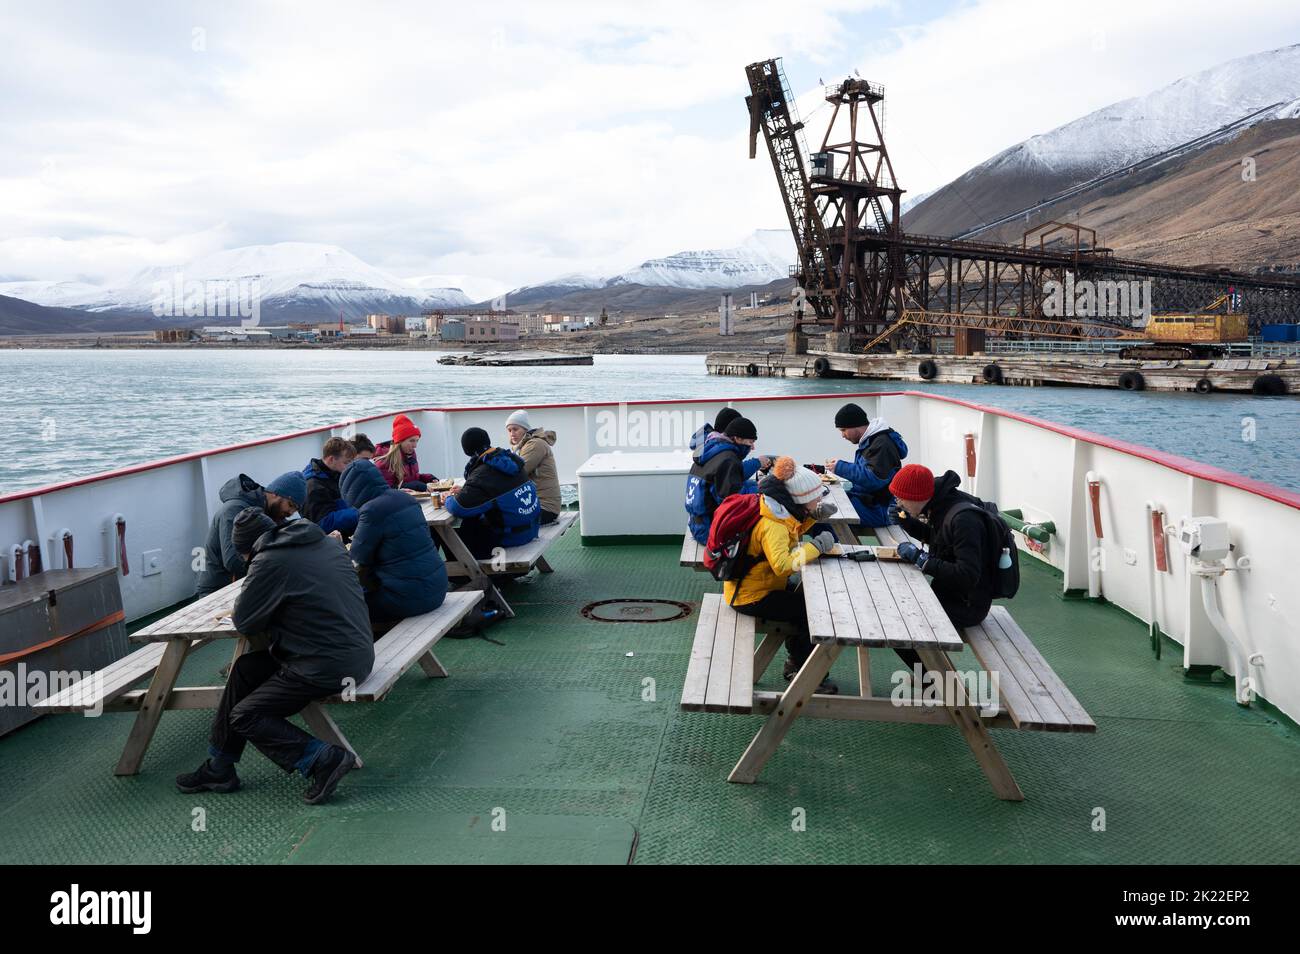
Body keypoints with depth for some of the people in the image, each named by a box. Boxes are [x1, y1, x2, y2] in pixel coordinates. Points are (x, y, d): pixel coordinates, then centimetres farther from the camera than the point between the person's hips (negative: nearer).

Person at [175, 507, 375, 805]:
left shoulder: (270, 562, -13)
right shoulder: (328, 543, 10)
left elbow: (243, 622, -3)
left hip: (328, 666, -9)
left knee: (245, 716, 5)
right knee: (244, 669, 18)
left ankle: (323, 759, -3)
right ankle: (219, 768, 25)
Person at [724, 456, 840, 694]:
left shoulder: (776, 507, 0)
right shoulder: (772, 524, -29)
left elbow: (793, 529, 19)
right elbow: (783, 565, -42)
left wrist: (815, 515, 1)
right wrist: (816, 546, -32)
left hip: (747, 585, 10)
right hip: (752, 597, -10)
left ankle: (795, 662, 29)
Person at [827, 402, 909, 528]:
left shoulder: (882, 444, -17)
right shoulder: (869, 440, 14)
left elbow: (874, 479, -28)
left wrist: (841, 468, -21)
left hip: (877, 509, -10)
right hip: (865, 499, 10)